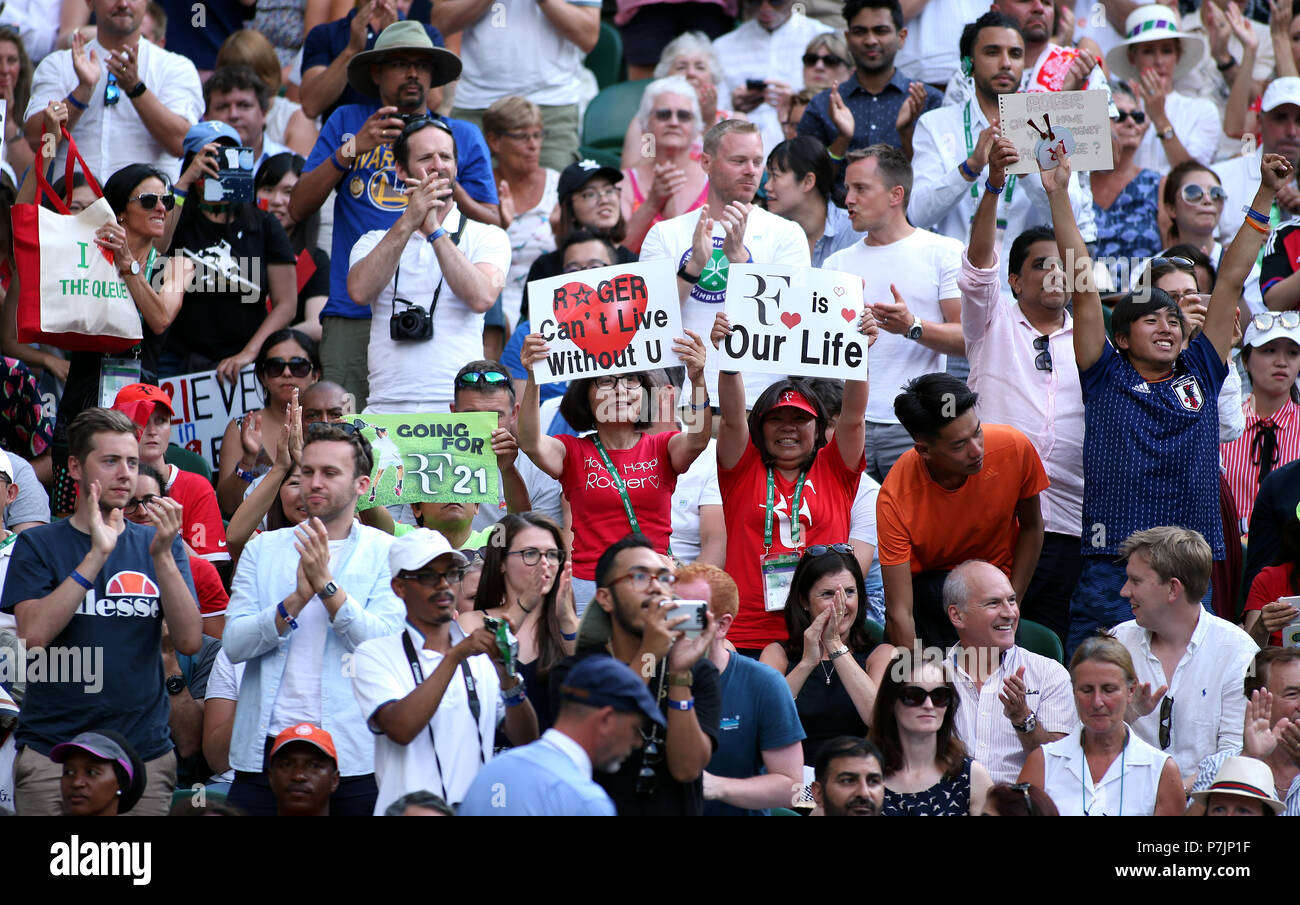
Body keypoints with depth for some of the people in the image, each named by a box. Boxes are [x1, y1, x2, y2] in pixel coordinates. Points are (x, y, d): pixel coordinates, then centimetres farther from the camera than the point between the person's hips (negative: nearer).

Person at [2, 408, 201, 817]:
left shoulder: (158, 546, 8)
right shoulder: (37, 545, 2)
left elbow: (189, 641, -4)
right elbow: (34, 635, -14)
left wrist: (162, 555, -15)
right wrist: (96, 555, -18)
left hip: (145, 751, 2)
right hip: (53, 754, -2)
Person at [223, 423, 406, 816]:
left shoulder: (386, 554, 5)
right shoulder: (262, 550, 12)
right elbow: (234, 644, 1)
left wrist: (327, 586, -15)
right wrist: (296, 600, -13)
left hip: (352, 753, -2)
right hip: (266, 748, 2)